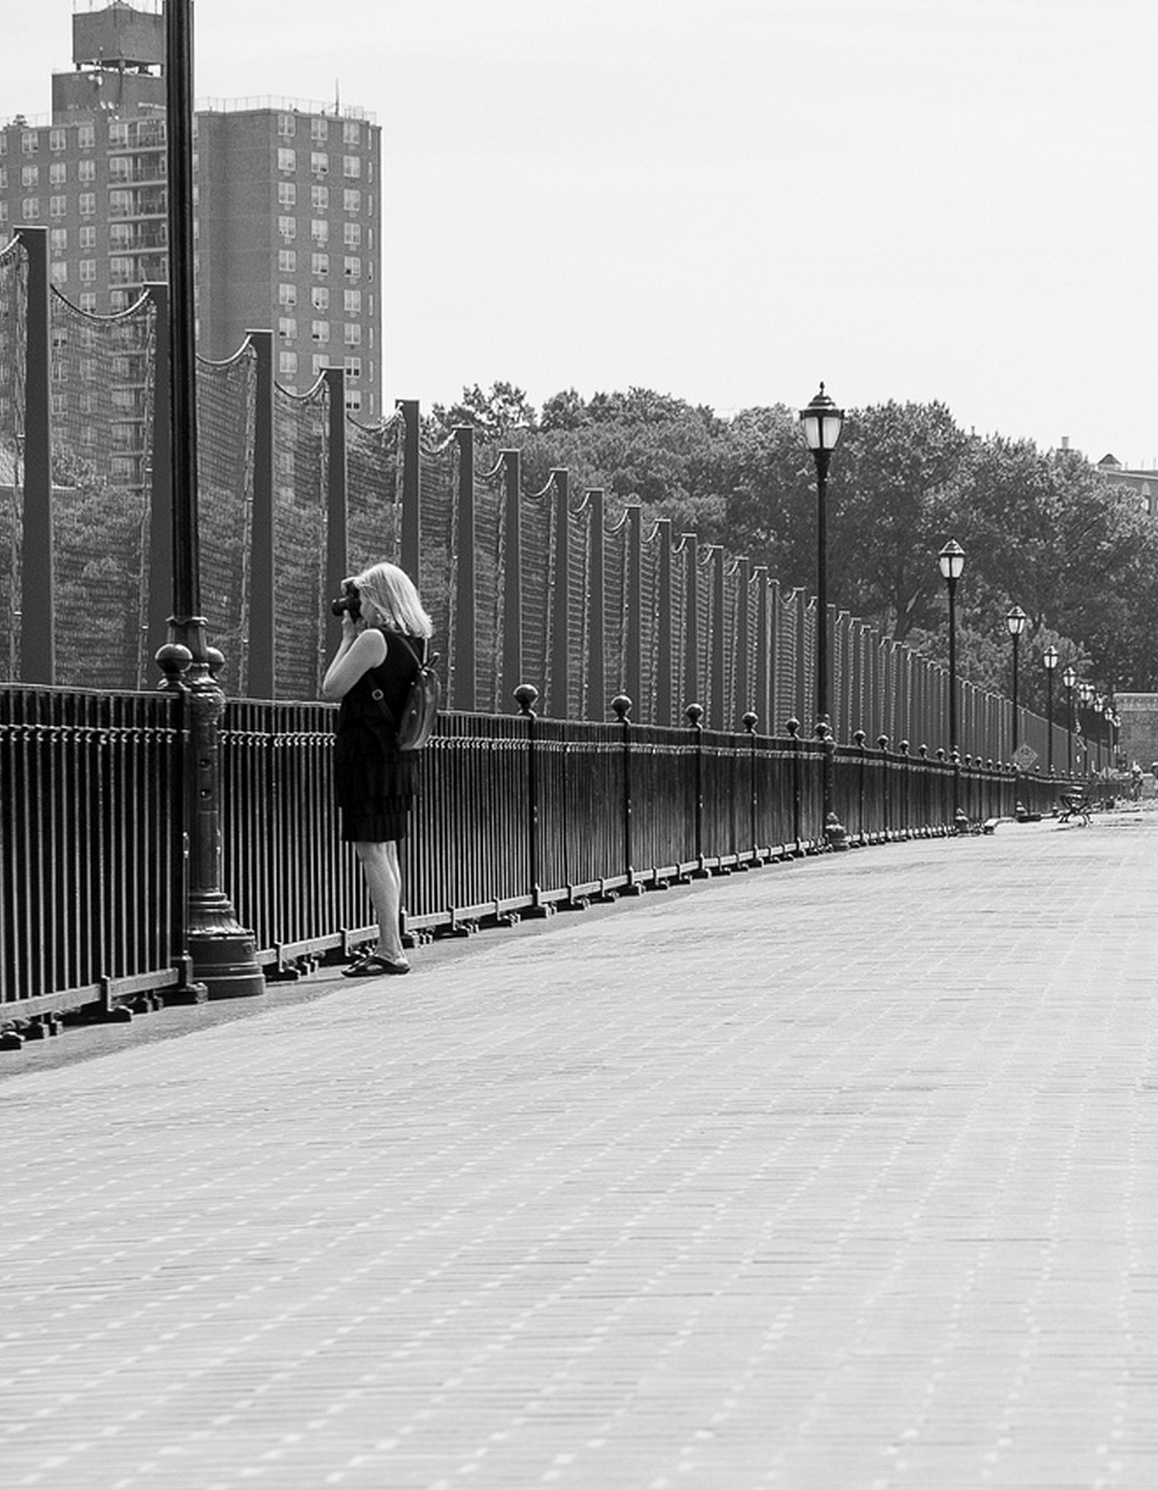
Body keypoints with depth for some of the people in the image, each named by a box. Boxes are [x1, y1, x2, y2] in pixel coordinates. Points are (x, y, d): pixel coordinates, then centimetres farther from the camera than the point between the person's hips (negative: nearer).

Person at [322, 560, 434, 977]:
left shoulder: (373, 640, -15)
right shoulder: (415, 642, 10)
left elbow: (331, 689, -11)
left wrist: (348, 637, -3)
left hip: (369, 756, -9)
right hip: (400, 757, 9)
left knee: (371, 852, -8)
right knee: (387, 852, 15)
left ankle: (390, 951, -12)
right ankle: (390, 946, 19)